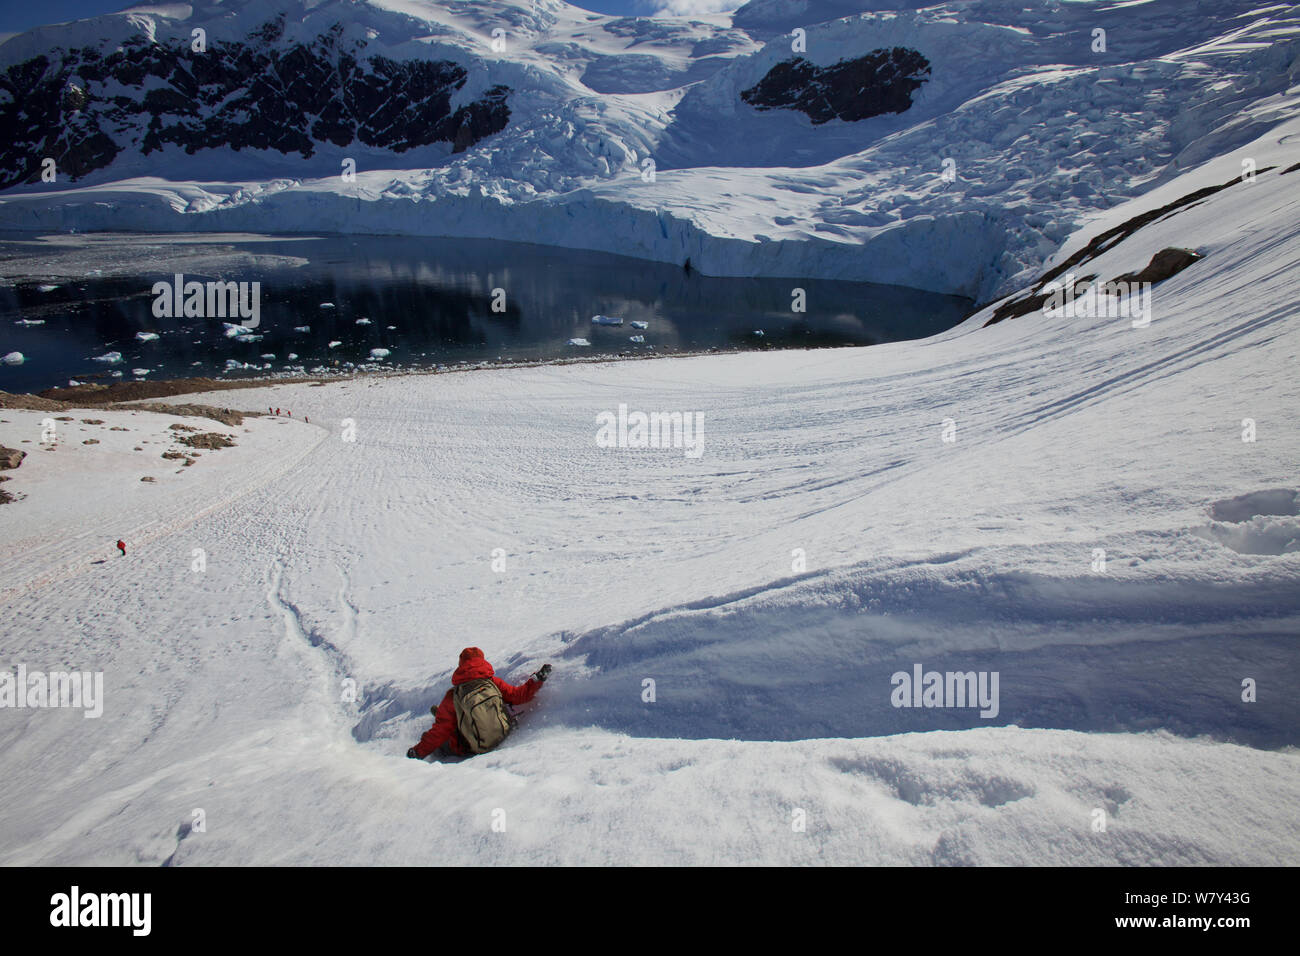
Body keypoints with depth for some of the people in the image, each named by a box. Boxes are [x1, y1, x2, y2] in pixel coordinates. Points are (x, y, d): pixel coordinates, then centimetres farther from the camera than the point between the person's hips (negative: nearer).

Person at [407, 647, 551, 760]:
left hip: (466, 751, -4)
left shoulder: (453, 696, -16)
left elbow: (440, 731, -12)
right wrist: (538, 679, 4)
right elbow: (518, 696, -5)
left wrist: (418, 752, -2)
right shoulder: (493, 682, -13)